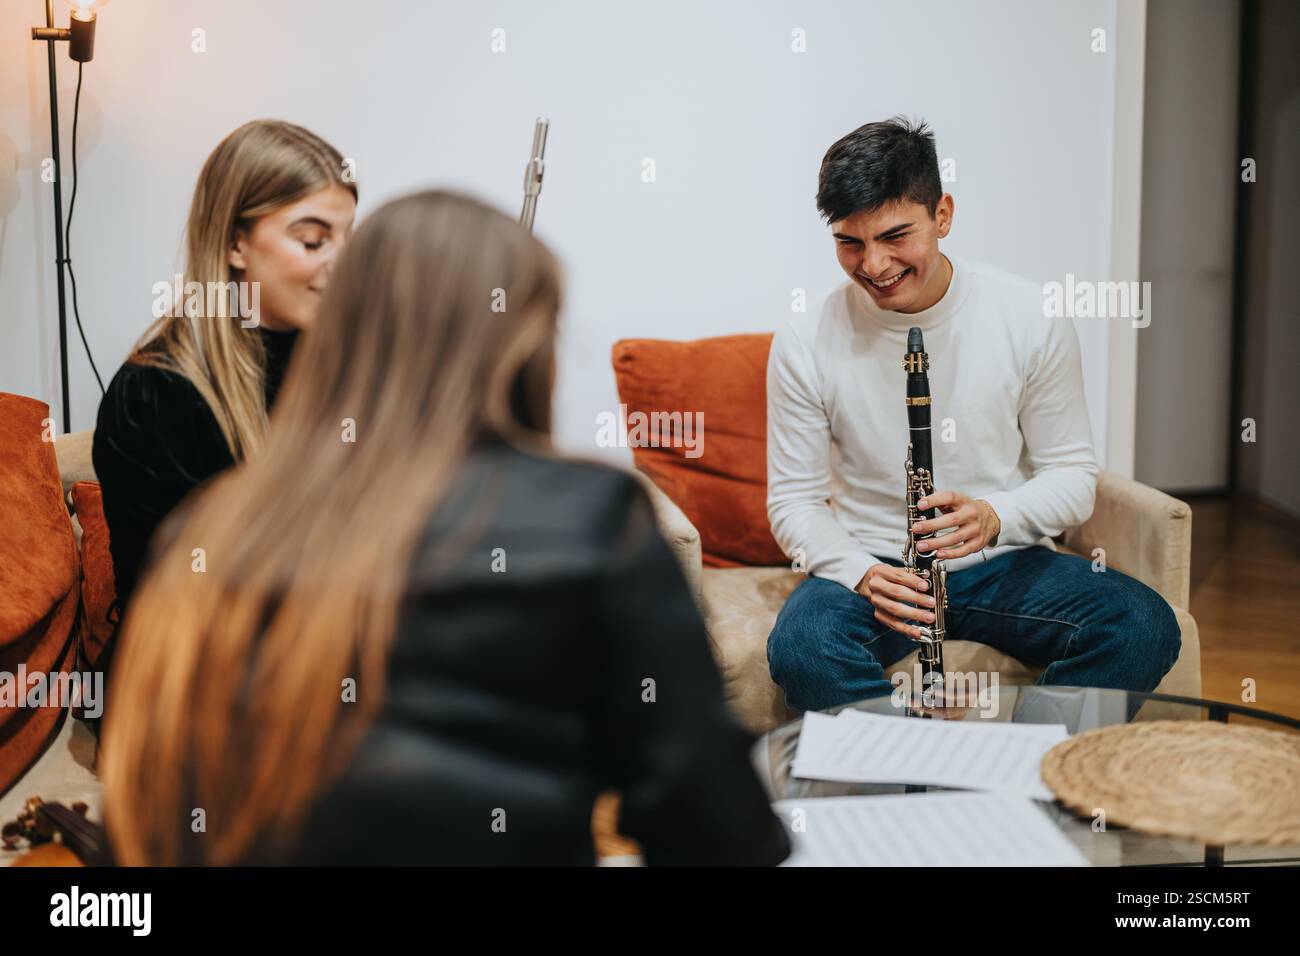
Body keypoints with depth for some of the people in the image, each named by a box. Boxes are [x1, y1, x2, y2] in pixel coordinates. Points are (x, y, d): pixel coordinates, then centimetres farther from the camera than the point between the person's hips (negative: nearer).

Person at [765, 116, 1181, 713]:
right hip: (870, 566, -1)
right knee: (799, 647, -34)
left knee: (1144, 628, -26)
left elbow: (1073, 474, 1)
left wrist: (994, 517, -21)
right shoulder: (806, 342, -6)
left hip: (1005, 562, 1)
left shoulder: (1031, 319, -4)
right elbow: (793, 500, -1)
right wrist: (860, 572, -22)